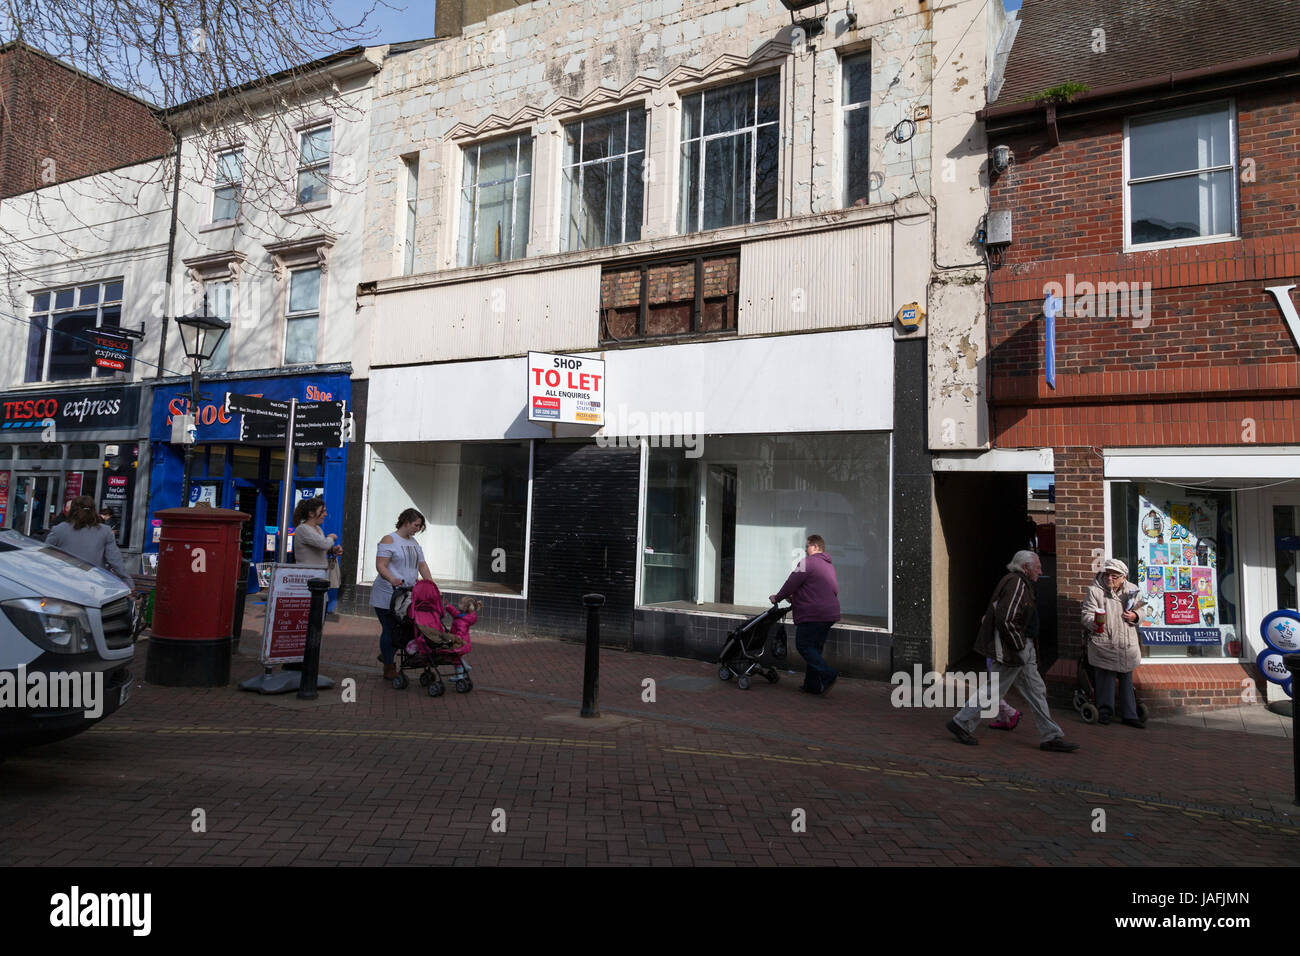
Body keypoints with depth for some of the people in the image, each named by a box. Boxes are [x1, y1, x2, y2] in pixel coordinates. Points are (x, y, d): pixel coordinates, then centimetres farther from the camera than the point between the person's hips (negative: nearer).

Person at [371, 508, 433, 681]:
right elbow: (380, 566, -14)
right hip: (387, 596, -7)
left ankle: (386, 655, 29)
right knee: (389, 629, -3)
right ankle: (388, 668, 7)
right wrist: (392, 579, -31)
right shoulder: (389, 540, -7)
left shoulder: (414, 542, 18)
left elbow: (422, 565, 15)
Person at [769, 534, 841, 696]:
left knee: (803, 645, -3)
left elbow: (791, 584, -10)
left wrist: (777, 598, 7)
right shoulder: (829, 566, 19)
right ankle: (813, 685, 13)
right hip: (831, 612, 9)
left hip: (813, 614, -9)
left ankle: (828, 674, -13)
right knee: (815, 648, 12)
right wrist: (794, 598, 25)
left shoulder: (807, 562, -9)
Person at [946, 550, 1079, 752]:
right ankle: (961, 723, 9)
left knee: (1036, 690, 11)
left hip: (1023, 649, 11)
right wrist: (1019, 644, -17)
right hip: (1011, 649, -11)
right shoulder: (1016, 584, -17)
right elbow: (1005, 620, -26)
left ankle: (1051, 737, 17)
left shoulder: (1022, 584, 17)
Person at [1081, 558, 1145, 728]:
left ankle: (1130, 715, 21)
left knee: (1127, 679, 12)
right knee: (1106, 677, -2)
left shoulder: (1132, 590, 8)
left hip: (1127, 644, 4)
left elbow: (1142, 610, 19)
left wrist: (1134, 616, -4)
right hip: (1103, 643, -4)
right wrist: (1092, 624, -32)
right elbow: (1087, 613, -11)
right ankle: (1105, 711, 13)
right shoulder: (1094, 591, -6)